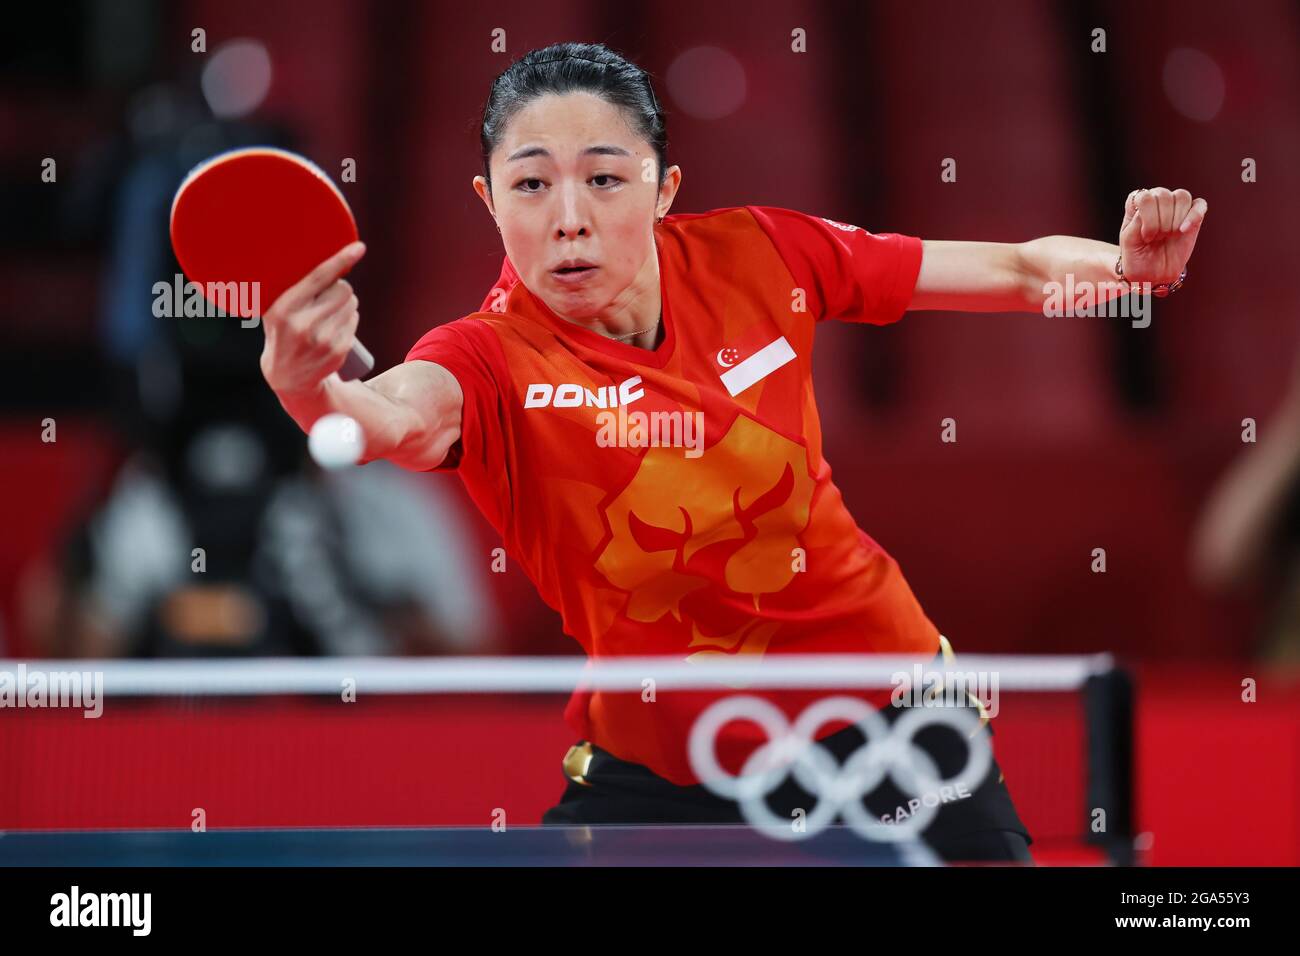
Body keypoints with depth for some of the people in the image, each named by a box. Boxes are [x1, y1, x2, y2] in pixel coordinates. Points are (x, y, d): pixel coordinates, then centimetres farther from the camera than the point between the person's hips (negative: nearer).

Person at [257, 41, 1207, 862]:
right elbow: (400, 416, -45)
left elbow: (1018, 271, 1)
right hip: (660, 766, -2)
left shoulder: (755, 257, -9)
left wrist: (1127, 265, -19)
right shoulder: (496, 359, -20)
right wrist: (311, 390, -68)